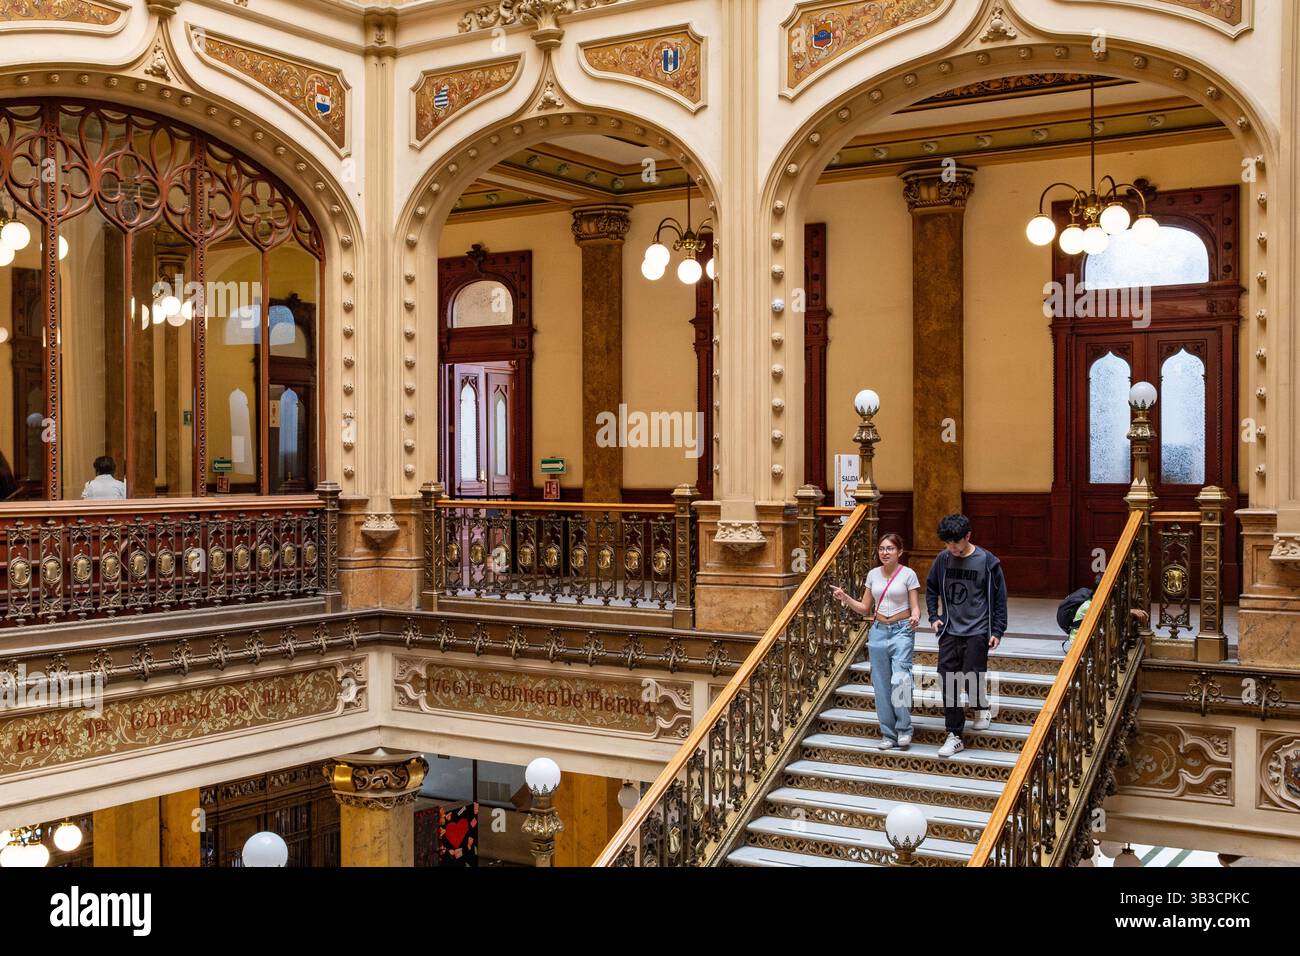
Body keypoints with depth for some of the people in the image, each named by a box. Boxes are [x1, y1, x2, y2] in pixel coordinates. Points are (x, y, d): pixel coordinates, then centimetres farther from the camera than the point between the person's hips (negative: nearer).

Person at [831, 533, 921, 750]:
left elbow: (915, 607, -5)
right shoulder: (873, 574, 8)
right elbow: (865, 608, 13)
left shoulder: (908, 574, -4)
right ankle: (888, 734, 15)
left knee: (899, 681, -18)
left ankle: (904, 731, -1)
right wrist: (845, 598, -1)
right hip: (878, 631, 4)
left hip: (901, 631, -4)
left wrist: (915, 618, -26)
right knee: (881, 685, 5)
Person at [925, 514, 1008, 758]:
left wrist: (998, 631, -4)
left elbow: (999, 598, -1)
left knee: (972, 678, -8)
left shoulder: (987, 561, -7)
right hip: (949, 632, 3)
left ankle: (982, 706, 28)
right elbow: (931, 587, 19)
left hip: (977, 632, -3)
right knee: (949, 683, -1)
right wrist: (934, 616, 9)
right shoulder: (943, 559, 2)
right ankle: (954, 736, 6)